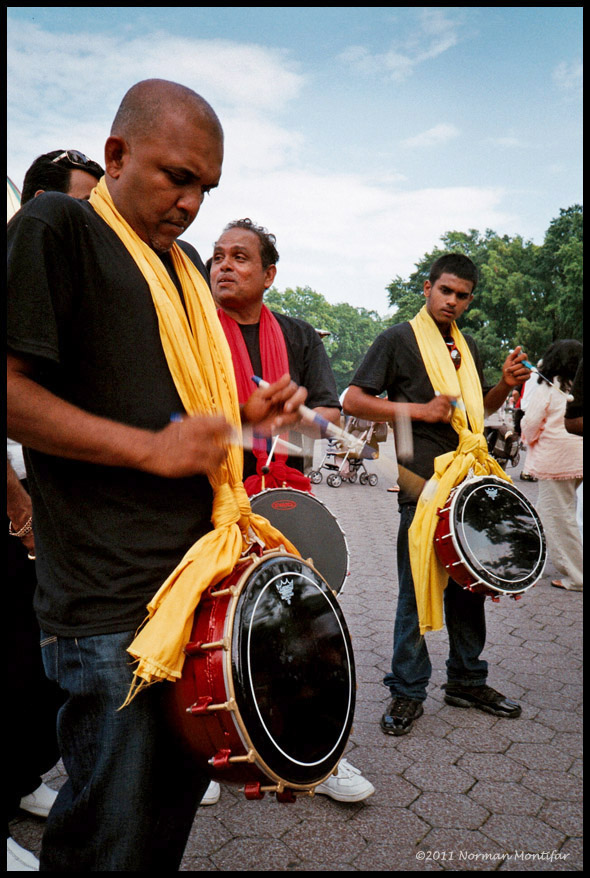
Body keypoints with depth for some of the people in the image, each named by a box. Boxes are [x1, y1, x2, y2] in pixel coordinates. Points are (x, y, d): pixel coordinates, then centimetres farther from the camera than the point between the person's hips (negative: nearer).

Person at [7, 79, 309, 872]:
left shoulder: (187, 263, 18)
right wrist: (153, 448, -19)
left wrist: (243, 413, 8)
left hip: (200, 569, 8)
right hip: (112, 601, -8)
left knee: (179, 797, 22)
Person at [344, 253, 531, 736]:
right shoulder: (399, 339, -2)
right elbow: (355, 400, -9)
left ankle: (468, 681, 31)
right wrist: (419, 410, -17)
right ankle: (408, 692, 14)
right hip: (423, 484, -7)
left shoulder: (468, 347, 17)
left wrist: (506, 384, 7)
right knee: (419, 589, -2)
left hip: (472, 478, 7)